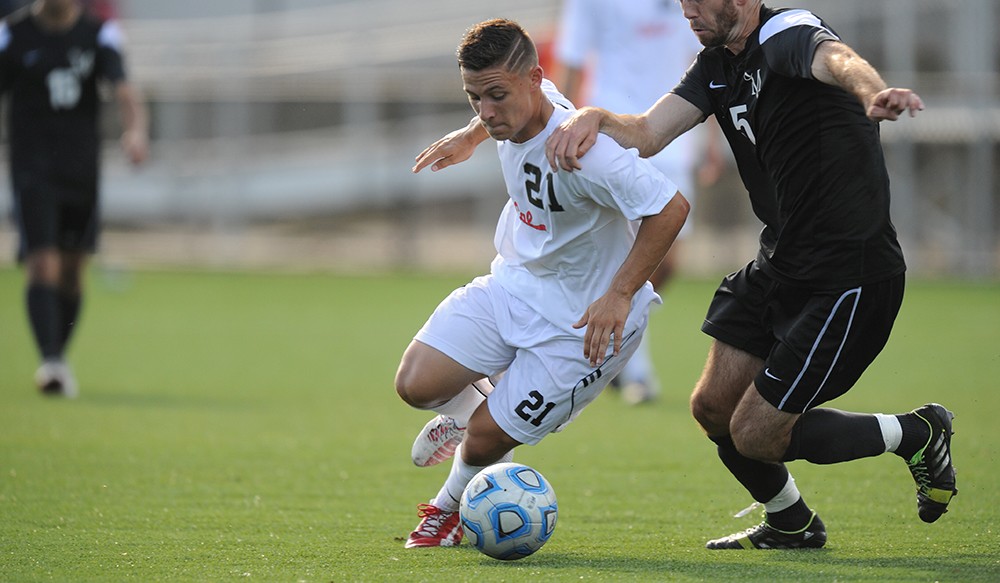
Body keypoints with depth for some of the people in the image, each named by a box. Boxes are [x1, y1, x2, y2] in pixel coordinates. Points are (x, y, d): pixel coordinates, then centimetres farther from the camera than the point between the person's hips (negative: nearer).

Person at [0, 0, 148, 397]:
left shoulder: (99, 34, 0)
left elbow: (124, 92, -13)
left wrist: (136, 130, -33)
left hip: (82, 171, 3)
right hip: (32, 171, -3)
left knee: (71, 274, 10)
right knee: (42, 270, -17)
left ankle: (59, 357, 27)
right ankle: (51, 363, -26)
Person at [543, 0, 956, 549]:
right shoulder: (716, 66, 8)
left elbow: (837, 59, -42)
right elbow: (646, 134, 0)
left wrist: (873, 93, -66)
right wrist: (593, 118, -23)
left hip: (850, 273, -9)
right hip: (779, 266, 9)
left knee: (754, 435, -5)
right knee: (713, 409, 11)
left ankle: (916, 434, 14)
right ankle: (791, 525, 36)